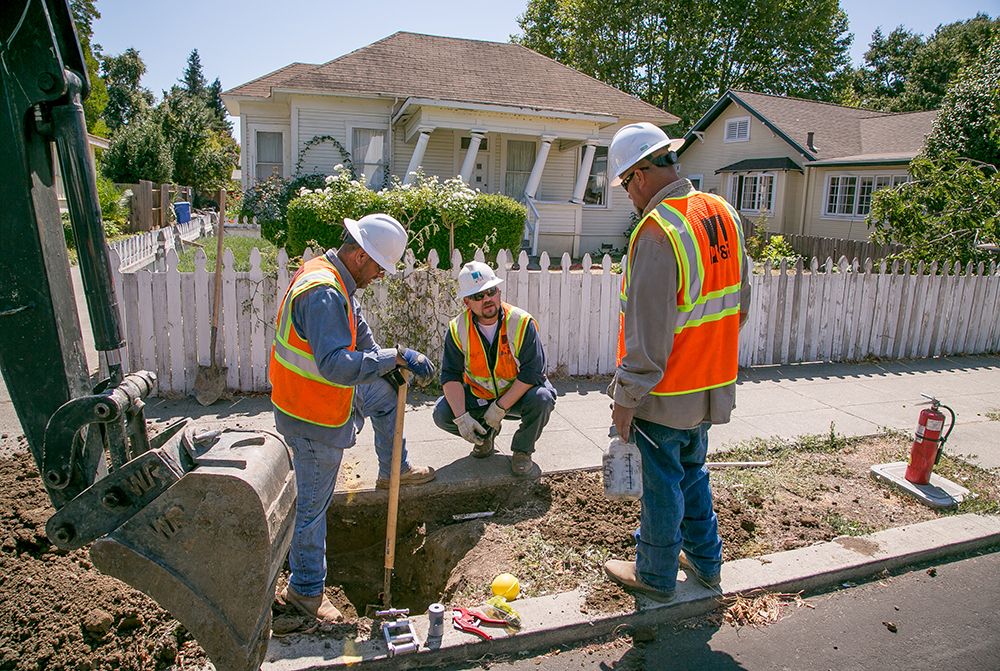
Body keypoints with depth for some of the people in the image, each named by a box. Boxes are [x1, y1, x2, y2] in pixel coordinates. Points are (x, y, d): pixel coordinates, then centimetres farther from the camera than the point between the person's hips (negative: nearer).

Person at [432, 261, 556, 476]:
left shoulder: (521, 323, -21)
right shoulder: (457, 329, -13)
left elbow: (532, 372, -24)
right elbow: (451, 376, -13)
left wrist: (500, 408, -27)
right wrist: (461, 417, -27)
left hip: (518, 393, -2)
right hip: (478, 395, 3)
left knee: (542, 399, -34)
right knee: (442, 414, -19)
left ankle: (522, 449, -3)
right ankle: (485, 434, 13)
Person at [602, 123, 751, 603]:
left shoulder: (657, 232, -24)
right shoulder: (723, 213, 3)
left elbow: (647, 335, -25)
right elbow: (740, 300, 12)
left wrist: (625, 401, -17)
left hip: (667, 395, -8)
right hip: (713, 384, 8)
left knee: (662, 486, 9)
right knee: (693, 473, 24)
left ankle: (656, 575, 29)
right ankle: (705, 561, 40)